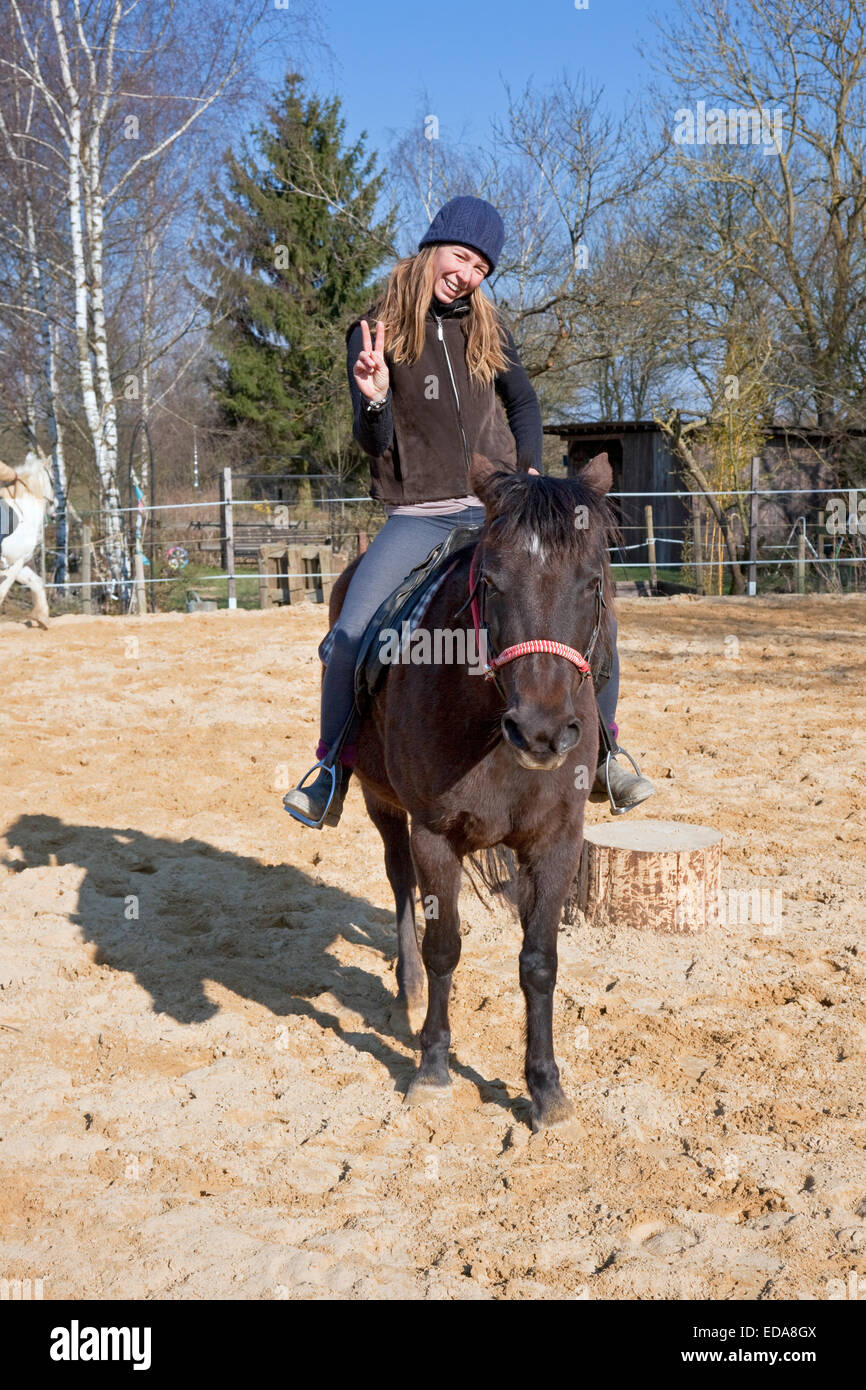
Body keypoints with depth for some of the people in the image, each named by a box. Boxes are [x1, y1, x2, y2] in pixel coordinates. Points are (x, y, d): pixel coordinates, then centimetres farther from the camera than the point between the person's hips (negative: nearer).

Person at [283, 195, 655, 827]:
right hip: (419, 517, -3)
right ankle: (333, 767, -1)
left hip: (499, 507, 3)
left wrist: (530, 470, 8)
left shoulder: (487, 327, 7)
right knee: (351, 633, -21)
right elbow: (373, 443, -6)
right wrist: (376, 398, -27)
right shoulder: (374, 333, -3)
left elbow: (524, 402, 23)